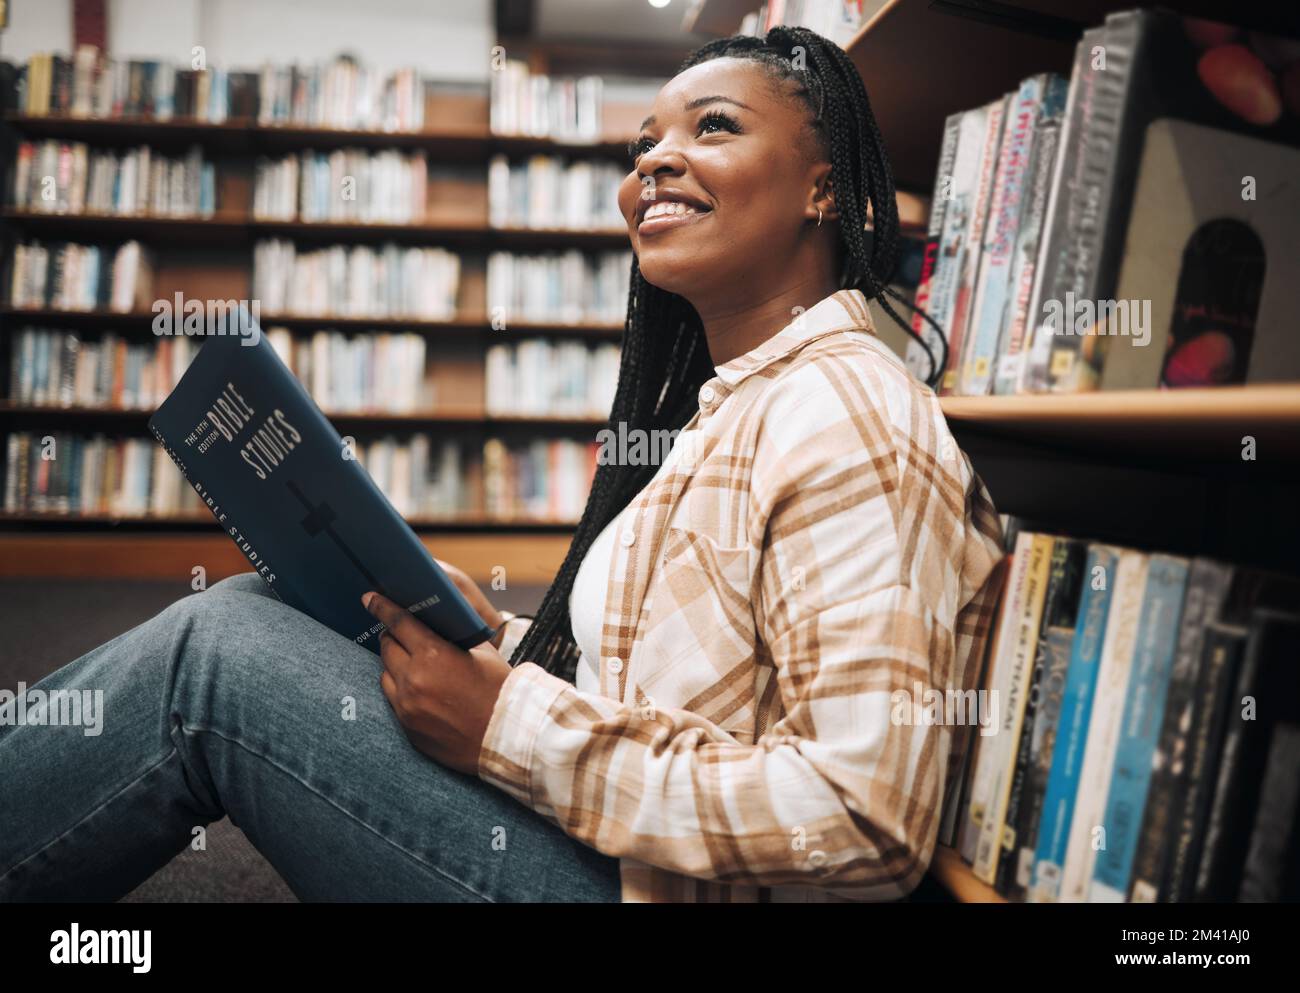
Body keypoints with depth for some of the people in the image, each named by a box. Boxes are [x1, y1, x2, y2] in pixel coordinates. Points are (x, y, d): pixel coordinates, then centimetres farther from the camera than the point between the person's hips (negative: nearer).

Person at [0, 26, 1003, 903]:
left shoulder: (847, 416, -18)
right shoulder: (730, 402, 13)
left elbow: (866, 819, -25)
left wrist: (514, 726, -21)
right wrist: (502, 642, 2)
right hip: (618, 844, 9)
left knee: (214, 656, -12)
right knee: (246, 612, 3)